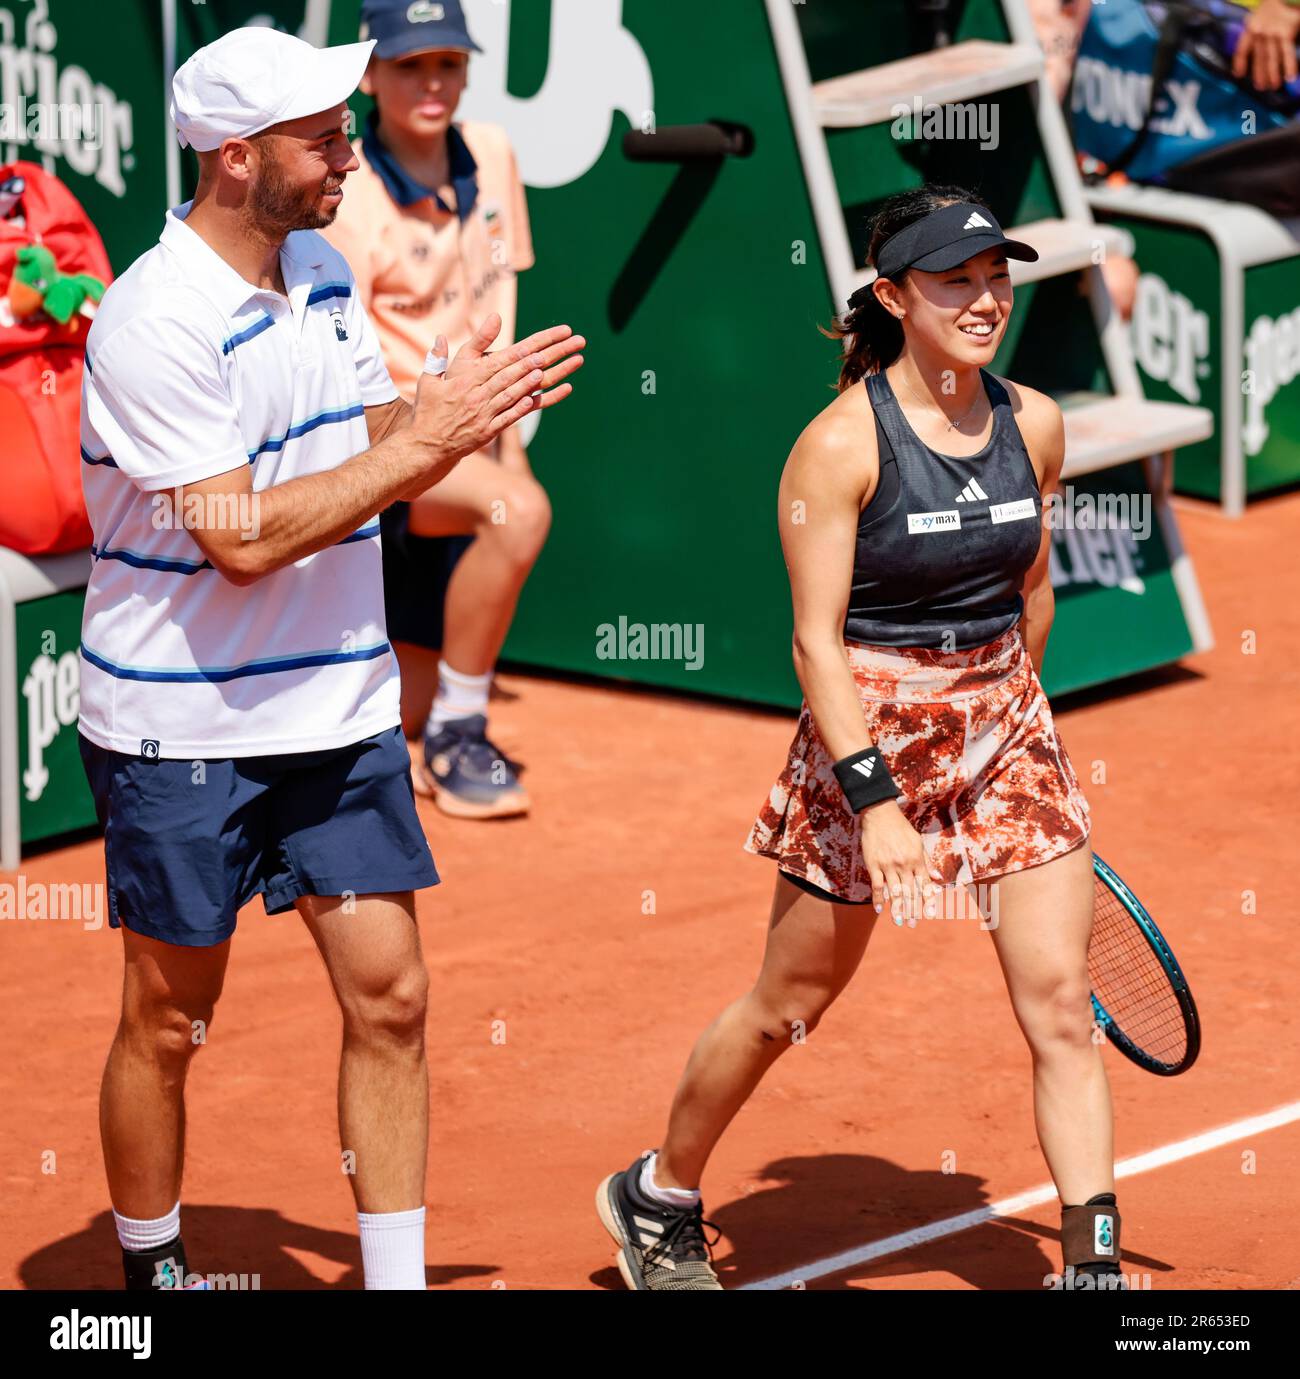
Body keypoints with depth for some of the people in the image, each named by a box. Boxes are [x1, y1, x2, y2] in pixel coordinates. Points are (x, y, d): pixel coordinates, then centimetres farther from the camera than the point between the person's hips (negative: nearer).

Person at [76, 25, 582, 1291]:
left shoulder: (325, 273, 5)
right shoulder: (155, 320, -19)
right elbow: (244, 535, -24)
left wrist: (457, 402, -6)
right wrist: (426, 441, -22)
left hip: (342, 712, 6)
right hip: (184, 732, -6)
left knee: (387, 995, 1)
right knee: (169, 1023, 7)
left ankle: (397, 1280, 9)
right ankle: (149, 1269, 26)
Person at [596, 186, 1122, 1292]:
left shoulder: (1034, 425, 0)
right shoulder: (843, 443, -16)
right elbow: (818, 640, -17)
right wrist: (876, 801, -23)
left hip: (1006, 731, 5)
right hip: (870, 734, -4)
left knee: (1061, 1004, -5)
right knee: (786, 1008, 9)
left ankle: (1095, 1259, -1)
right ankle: (658, 1198, 31)